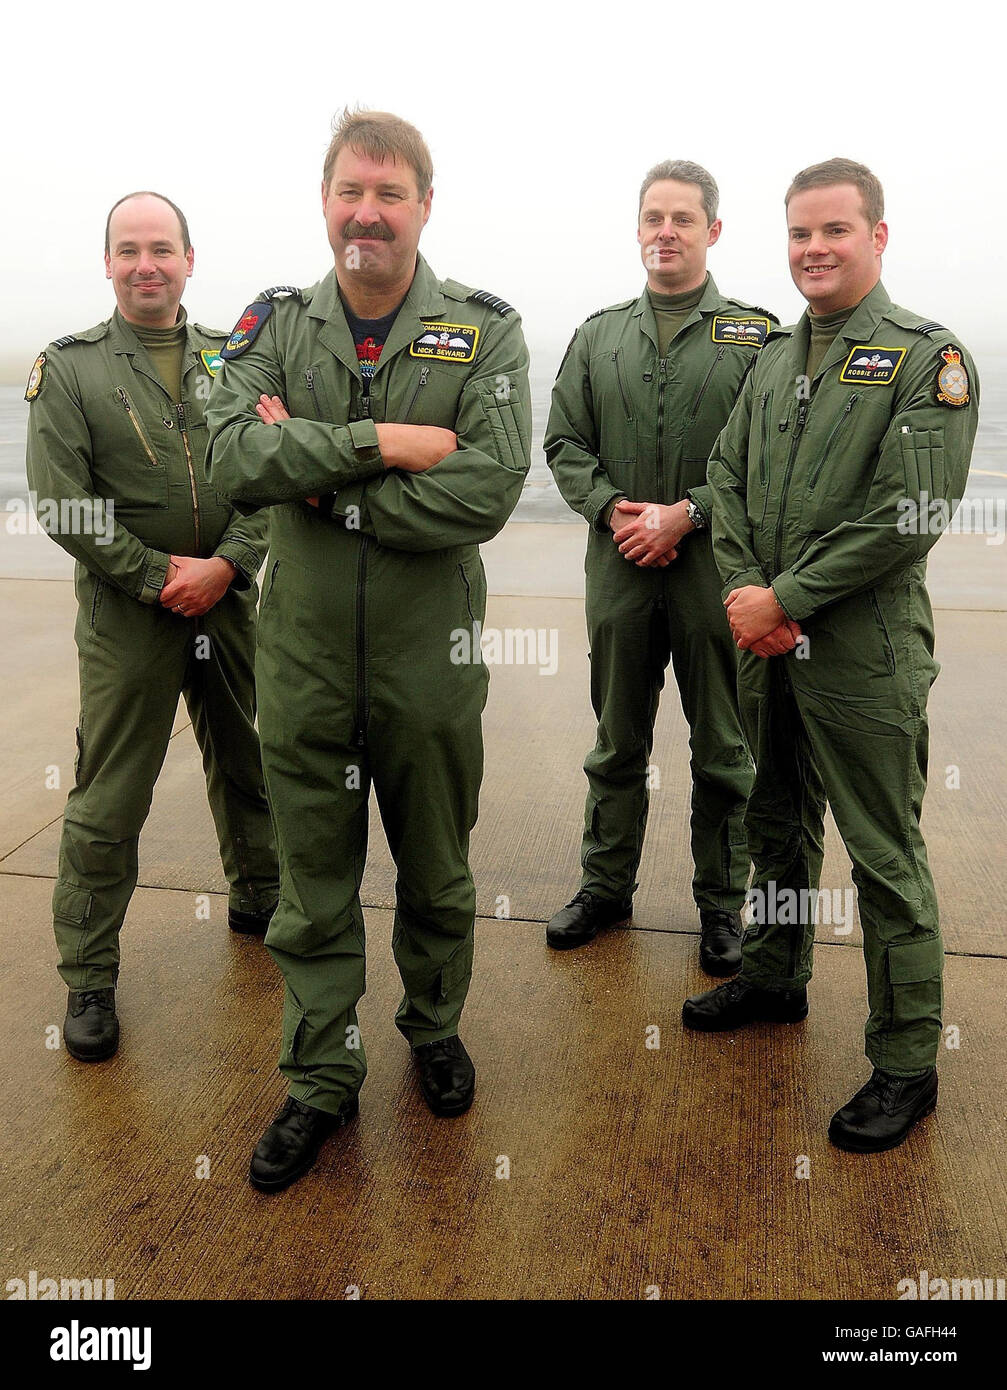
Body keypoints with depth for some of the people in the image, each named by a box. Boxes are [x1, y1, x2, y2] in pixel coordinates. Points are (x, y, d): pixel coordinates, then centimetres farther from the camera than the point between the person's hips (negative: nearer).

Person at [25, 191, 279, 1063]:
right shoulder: (68, 369, -1)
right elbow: (64, 507, -7)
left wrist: (224, 565, -11)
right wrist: (160, 576, -12)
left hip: (229, 601, 3)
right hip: (128, 612, -3)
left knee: (248, 764, 17)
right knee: (109, 801, 1)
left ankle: (258, 897, 39)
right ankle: (88, 978, 14)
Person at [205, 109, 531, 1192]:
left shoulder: (484, 332, -4)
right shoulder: (274, 326, 3)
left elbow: (487, 491, -20)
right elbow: (229, 459, -13)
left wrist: (313, 475, -16)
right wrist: (379, 443, -22)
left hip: (430, 656, -1)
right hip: (304, 656, 2)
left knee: (435, 874, 17)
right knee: (313, 884, 12)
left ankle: (434, 1027, 43)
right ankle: (321, 1078, 31)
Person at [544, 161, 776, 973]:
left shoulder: (756, 334, 3)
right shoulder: (597, 336, 12)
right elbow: (565, 442, 7)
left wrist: (687, 512, -16)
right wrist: (614, 508, -10)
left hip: (716, 571, -2)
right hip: (620, 567, 3)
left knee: (723, 751, 7)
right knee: (618, 744, 14)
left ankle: (723, 904, 22)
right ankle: (607, 886, 30)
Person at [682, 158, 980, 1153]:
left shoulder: (928, 358, -7)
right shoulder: (774, 358, 14)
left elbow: (911, 512, -16)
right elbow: (727, 478, 10)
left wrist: (788, 597, -16)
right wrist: (742, 592, -6)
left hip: (863, 655, -6)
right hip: (765, 643, 7)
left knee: (885, 858, 1)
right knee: (777, 825, 20)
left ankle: (906, 1063, 16)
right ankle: (775, 979, 40)